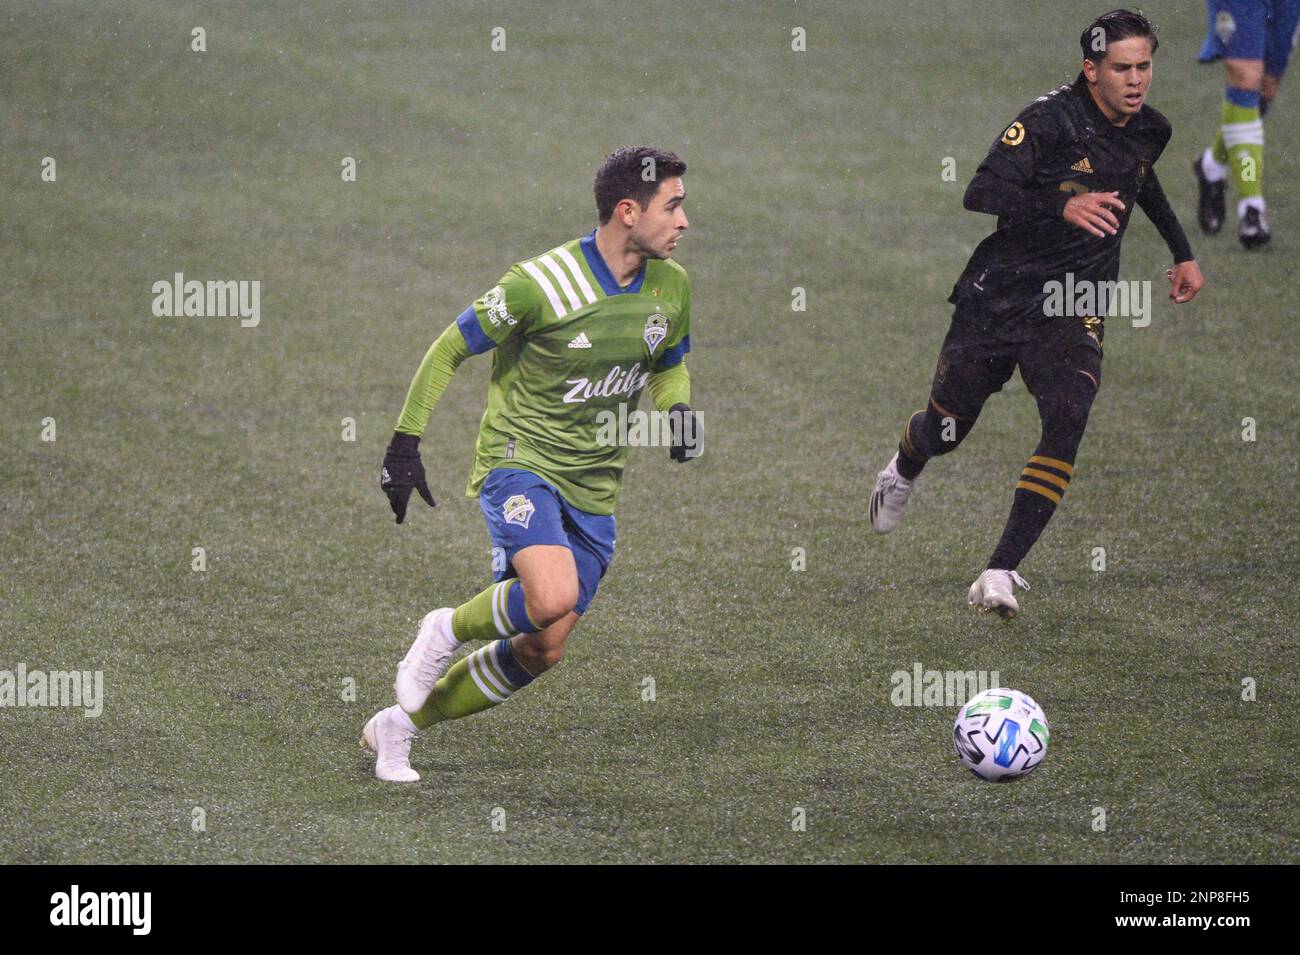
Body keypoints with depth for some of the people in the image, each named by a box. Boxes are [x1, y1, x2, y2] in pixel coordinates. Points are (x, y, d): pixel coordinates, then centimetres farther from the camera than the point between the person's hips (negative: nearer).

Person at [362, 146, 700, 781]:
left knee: (543, 648, 2)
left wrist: (676, 407, -3)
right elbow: (450, 350, -6)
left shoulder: (672, 288, 1)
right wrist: (405, 445, -8)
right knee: (553, 597, -33)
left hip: (593, 488, 6)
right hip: (520, 460, -6)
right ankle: (449, 631, -1)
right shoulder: (540, 284, -18)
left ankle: (398, 726, 22)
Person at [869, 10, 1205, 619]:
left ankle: (999, 575, -22)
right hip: (998, 296, -3)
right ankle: (902, 473, 52)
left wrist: (1182, 252, 34)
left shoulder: (1149, 129, 4)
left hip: (1073, 310, 3)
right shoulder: (1050, 120, -17)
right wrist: (1063, 206, -42)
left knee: (1068, 419, -23)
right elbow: (982, 193, -28)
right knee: (943, 431, 11)